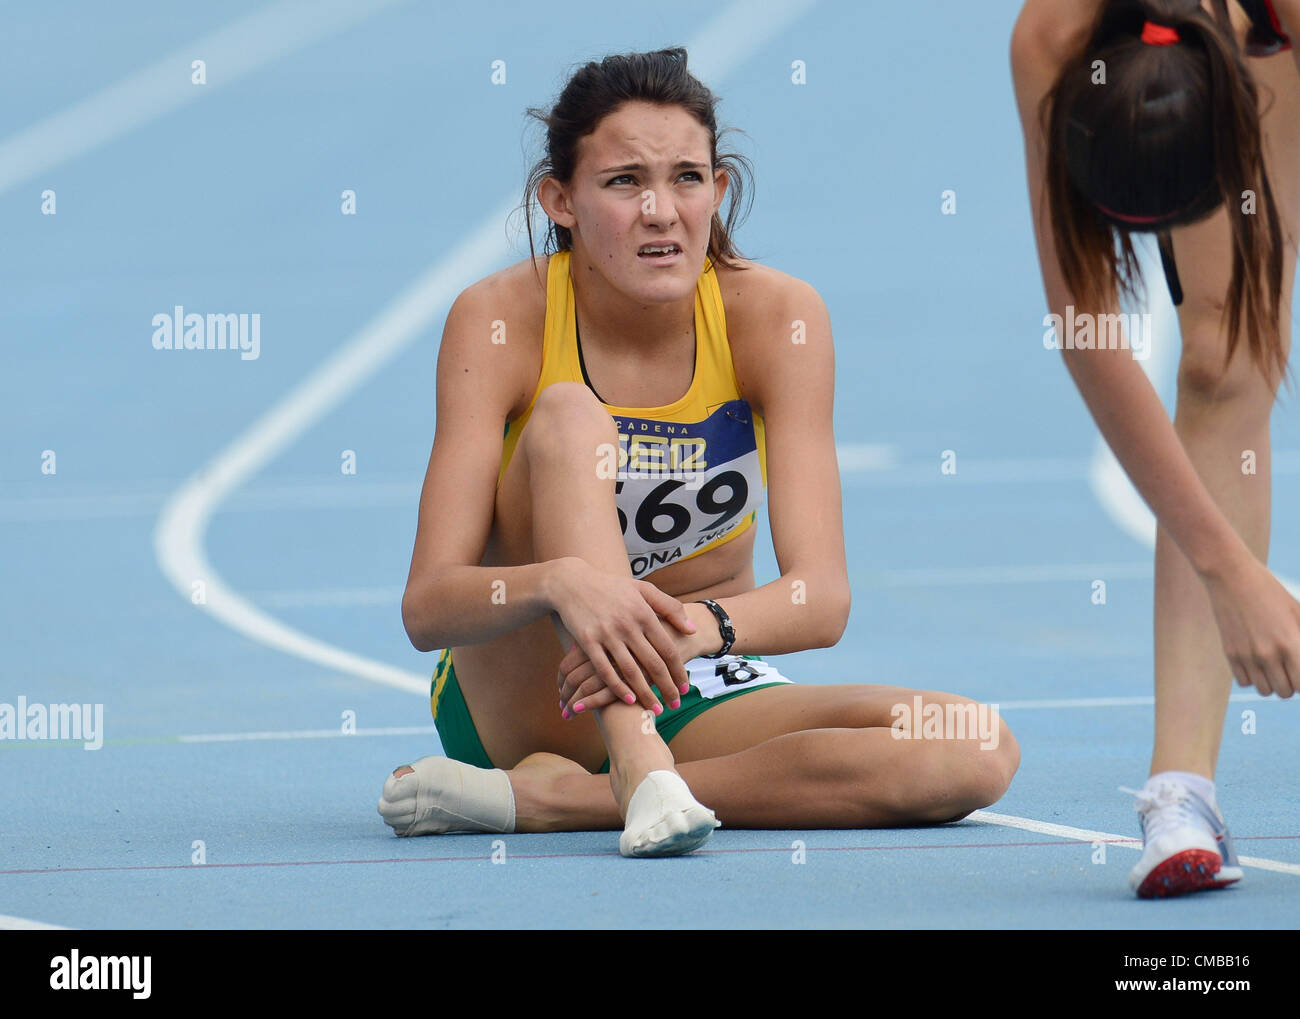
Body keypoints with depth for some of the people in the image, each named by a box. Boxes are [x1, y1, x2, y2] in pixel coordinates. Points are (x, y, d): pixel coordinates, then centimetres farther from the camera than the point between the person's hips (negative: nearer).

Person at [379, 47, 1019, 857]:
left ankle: (545, 798, -26)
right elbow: (427, 606, -23)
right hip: (512, 694, -2)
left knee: (977, 753, -24)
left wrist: (702, 627, -41)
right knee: (569, 416, -26)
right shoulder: (501, 322, -15)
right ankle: (637, 774, -39)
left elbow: (822, 598, -19)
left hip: (689, 699, 3)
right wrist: (559, 583, -44)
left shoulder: (776, 316, -12)